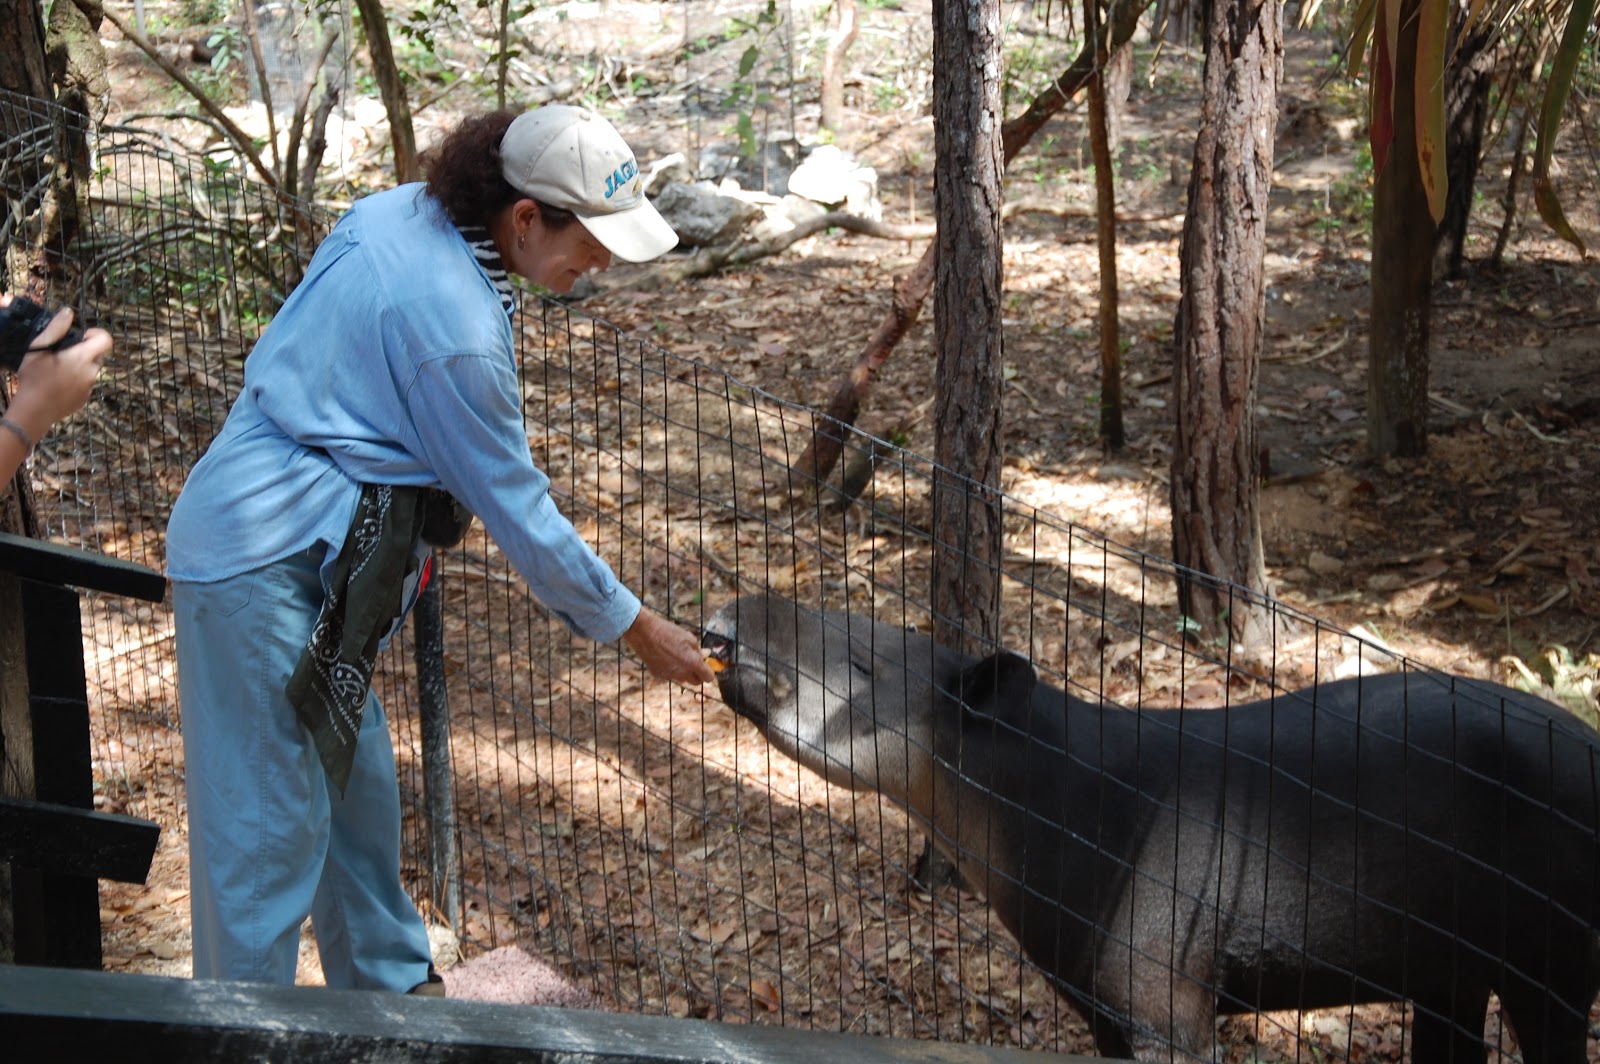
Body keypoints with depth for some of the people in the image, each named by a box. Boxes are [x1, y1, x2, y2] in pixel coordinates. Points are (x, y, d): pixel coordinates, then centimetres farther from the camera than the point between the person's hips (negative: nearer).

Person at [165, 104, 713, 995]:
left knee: (358, 786, 18)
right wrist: (638, 630, -4)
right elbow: (516, 507, -15)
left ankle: (390, 987, 32)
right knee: (268, 827, -2)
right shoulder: (452, 325, -24)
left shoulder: (401, 212, 3)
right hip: (265, 564, -10)